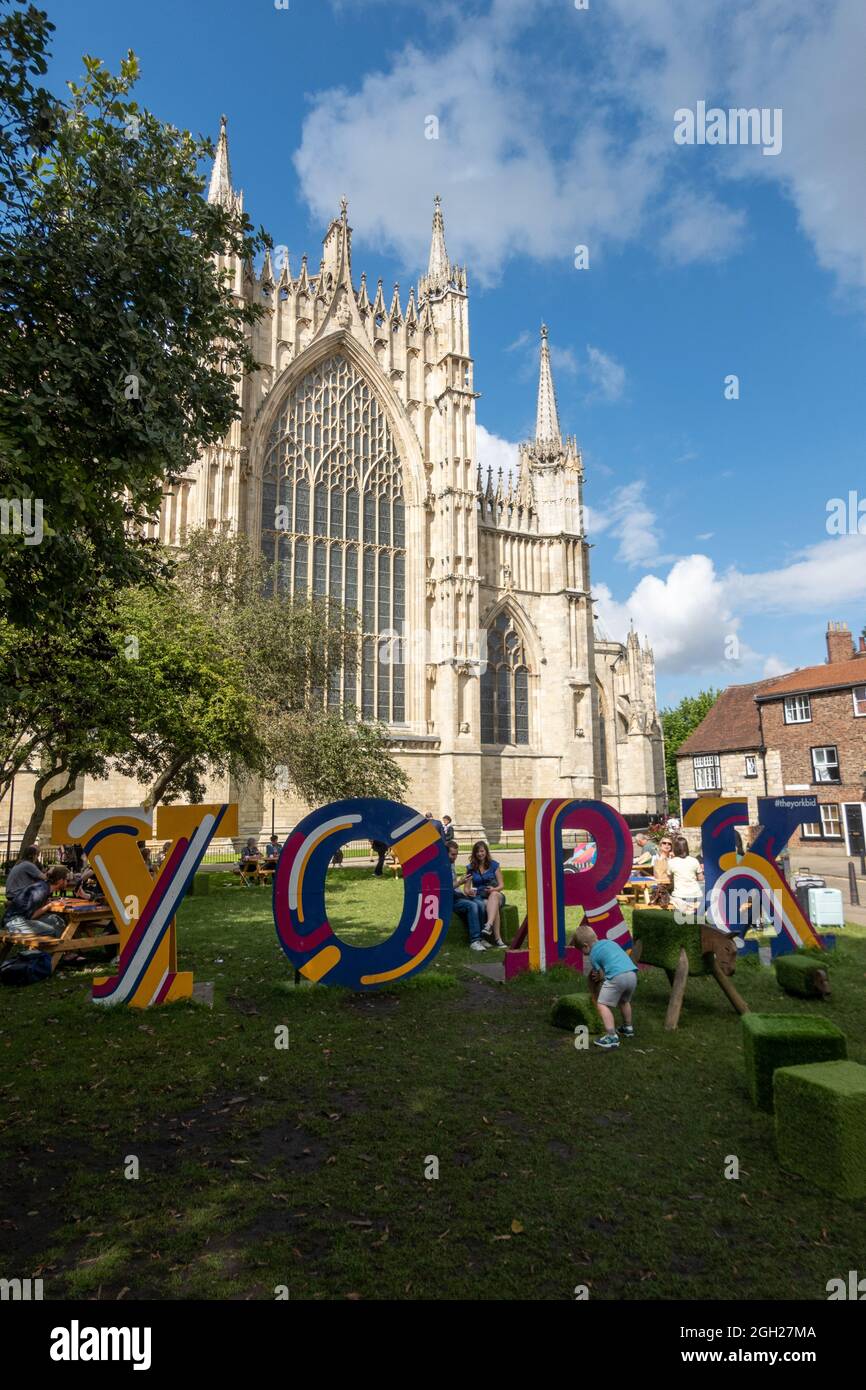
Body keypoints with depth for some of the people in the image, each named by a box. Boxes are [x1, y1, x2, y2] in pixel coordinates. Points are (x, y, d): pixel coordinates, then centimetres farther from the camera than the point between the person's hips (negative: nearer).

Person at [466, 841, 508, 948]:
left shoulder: (494, 865, 9)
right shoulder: (470, 868, 10)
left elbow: (501, 885, 7)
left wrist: (493, 889, -15)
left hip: (496, 895, 0)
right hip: (479, 898, 0)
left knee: (494, 895, -38)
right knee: (491, 905, -35)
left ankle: (489, 926, -59)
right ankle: (497, 939, -43)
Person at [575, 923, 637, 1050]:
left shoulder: (593, 955, 8)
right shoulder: (609, 942, 27)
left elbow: (601, 975, 10)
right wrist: (601, 975, 35)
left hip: (617, 977, -8)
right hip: (633, 974, 8)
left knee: (602, 1004, -2)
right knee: (624, 1001, 32)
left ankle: (612, 1036, -12)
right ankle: (628, 1028, 45)